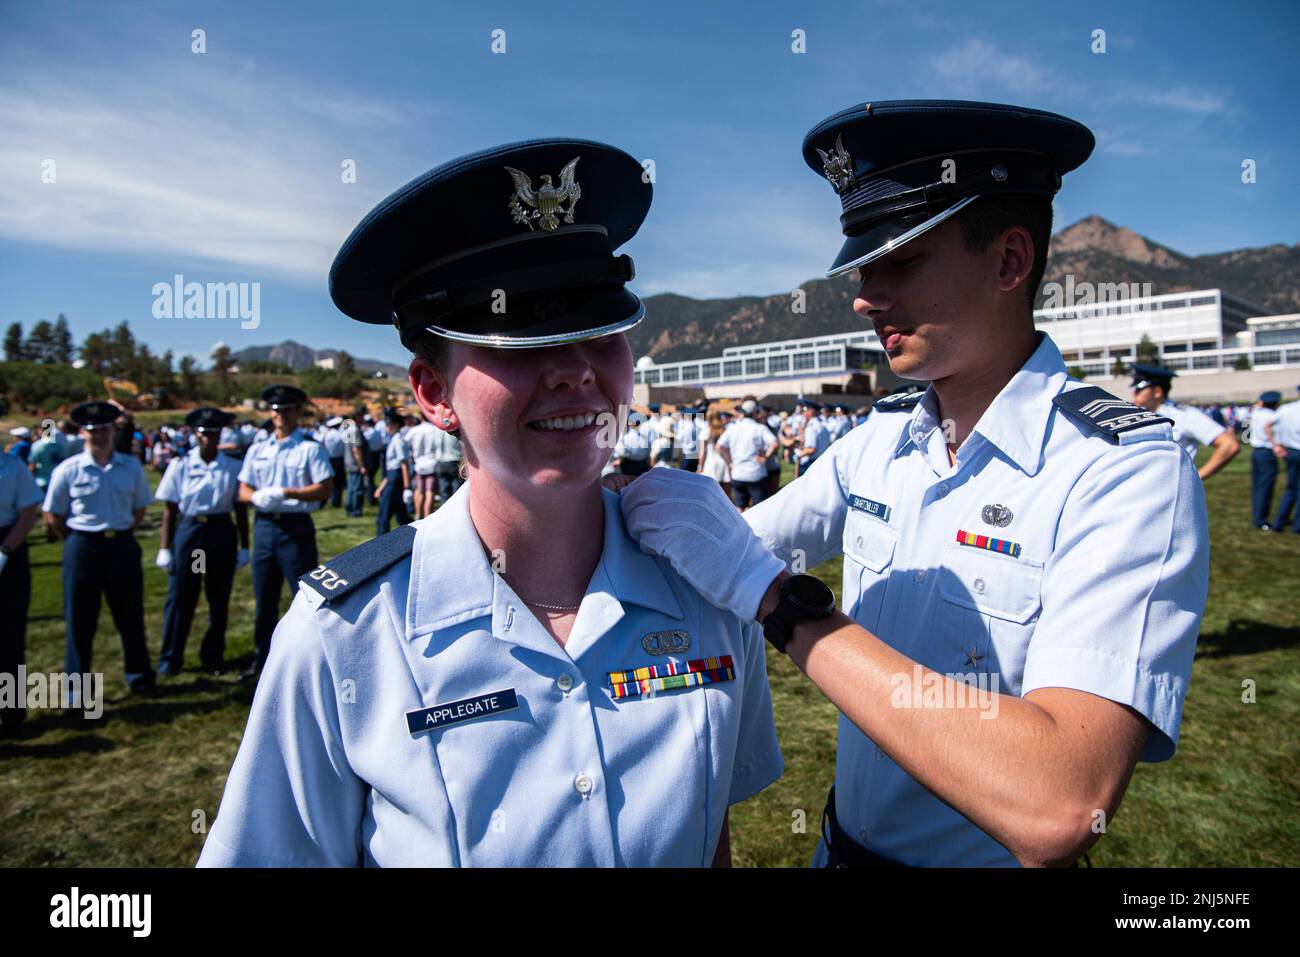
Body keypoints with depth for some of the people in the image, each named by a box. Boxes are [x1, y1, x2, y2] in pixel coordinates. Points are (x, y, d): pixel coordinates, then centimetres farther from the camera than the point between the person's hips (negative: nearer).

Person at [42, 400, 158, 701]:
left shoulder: (132, 467, 0)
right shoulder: (68, 470, -6)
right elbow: (52, 516, 1)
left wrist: (121, 536, 4)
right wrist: (77, 541, 1)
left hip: (122, 546, 2)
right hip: (83, 548, -2)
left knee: (130, 615, 11)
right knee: (80, 620, 7)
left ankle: (138, 676, 27)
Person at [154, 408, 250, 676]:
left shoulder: (233, 467, 0)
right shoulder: (180, 465, -1)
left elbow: (241, 509, 5)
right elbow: (169, 509, 1)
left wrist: (244, 547, 6)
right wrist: (164, 548, -1)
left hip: (222, 533, 1)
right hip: (188, 530, -1)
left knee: (219, 598, 9)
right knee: (180, 596, 4)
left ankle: (213, 657, 24)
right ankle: (170, 659, 18)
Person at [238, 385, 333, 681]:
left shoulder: (310, 448, -4)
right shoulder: (257, 450, 12)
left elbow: (324, 490, -12)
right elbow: (243, 490, 12)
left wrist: (285, 493, -21)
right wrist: (258, 497, -11)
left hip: (296, 527, -5)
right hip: (264, 526, 6)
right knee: (264, 598, 15)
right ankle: (262, 660, 30)